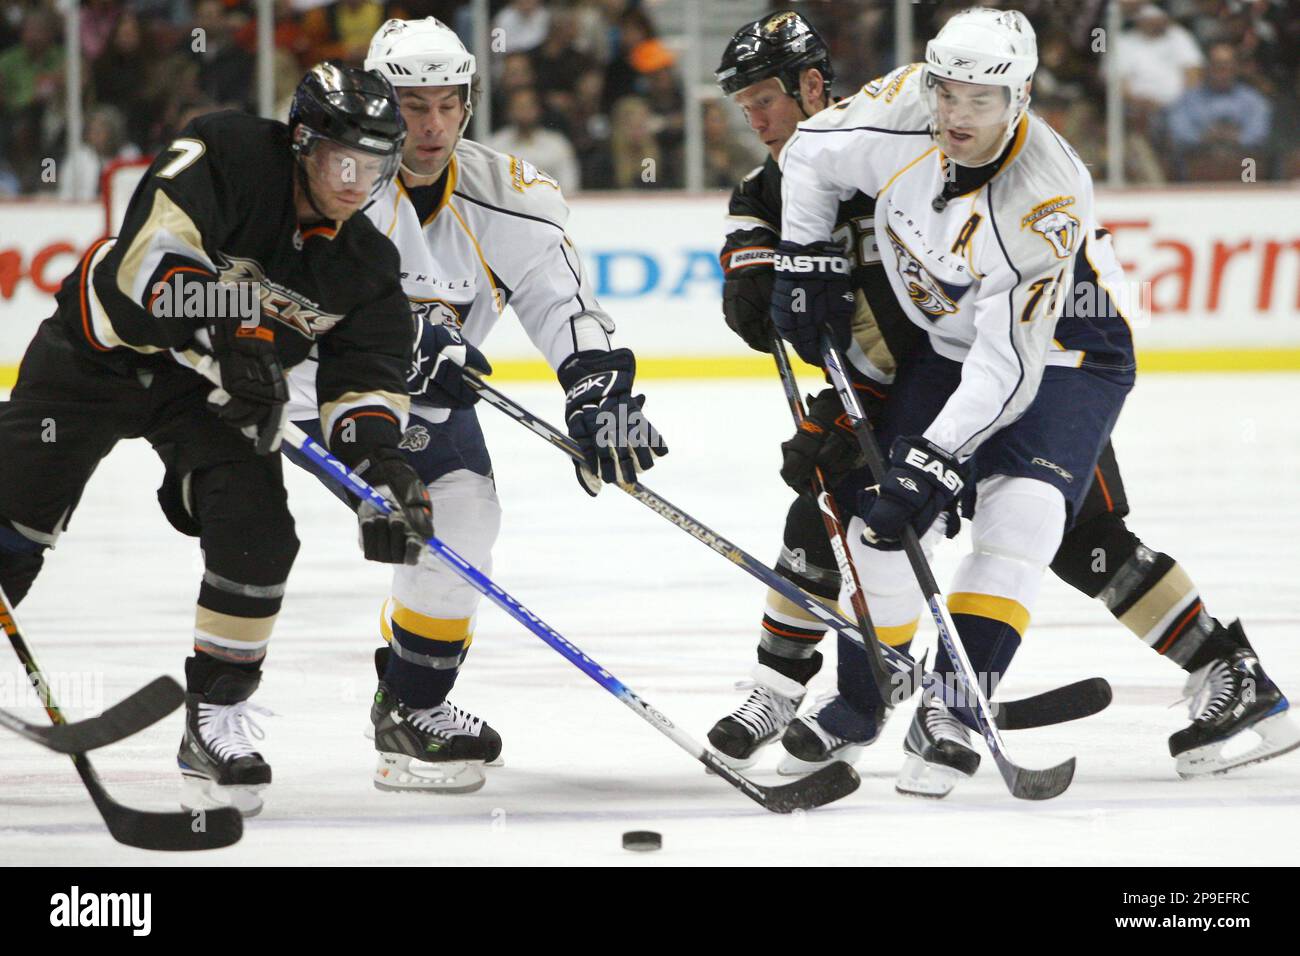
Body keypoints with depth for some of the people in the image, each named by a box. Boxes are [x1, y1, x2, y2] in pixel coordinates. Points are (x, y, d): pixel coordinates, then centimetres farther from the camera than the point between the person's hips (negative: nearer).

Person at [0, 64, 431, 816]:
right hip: (101, 350, -4)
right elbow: (152, 244, -35)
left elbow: (367, 377, -4)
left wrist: (381, 461, -23)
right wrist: (231, 331, -41)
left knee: (257, 533, -15)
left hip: (209, 387, 4)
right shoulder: (229, 156, -23)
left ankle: (216, 721, -3)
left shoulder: (364, 265, -6)